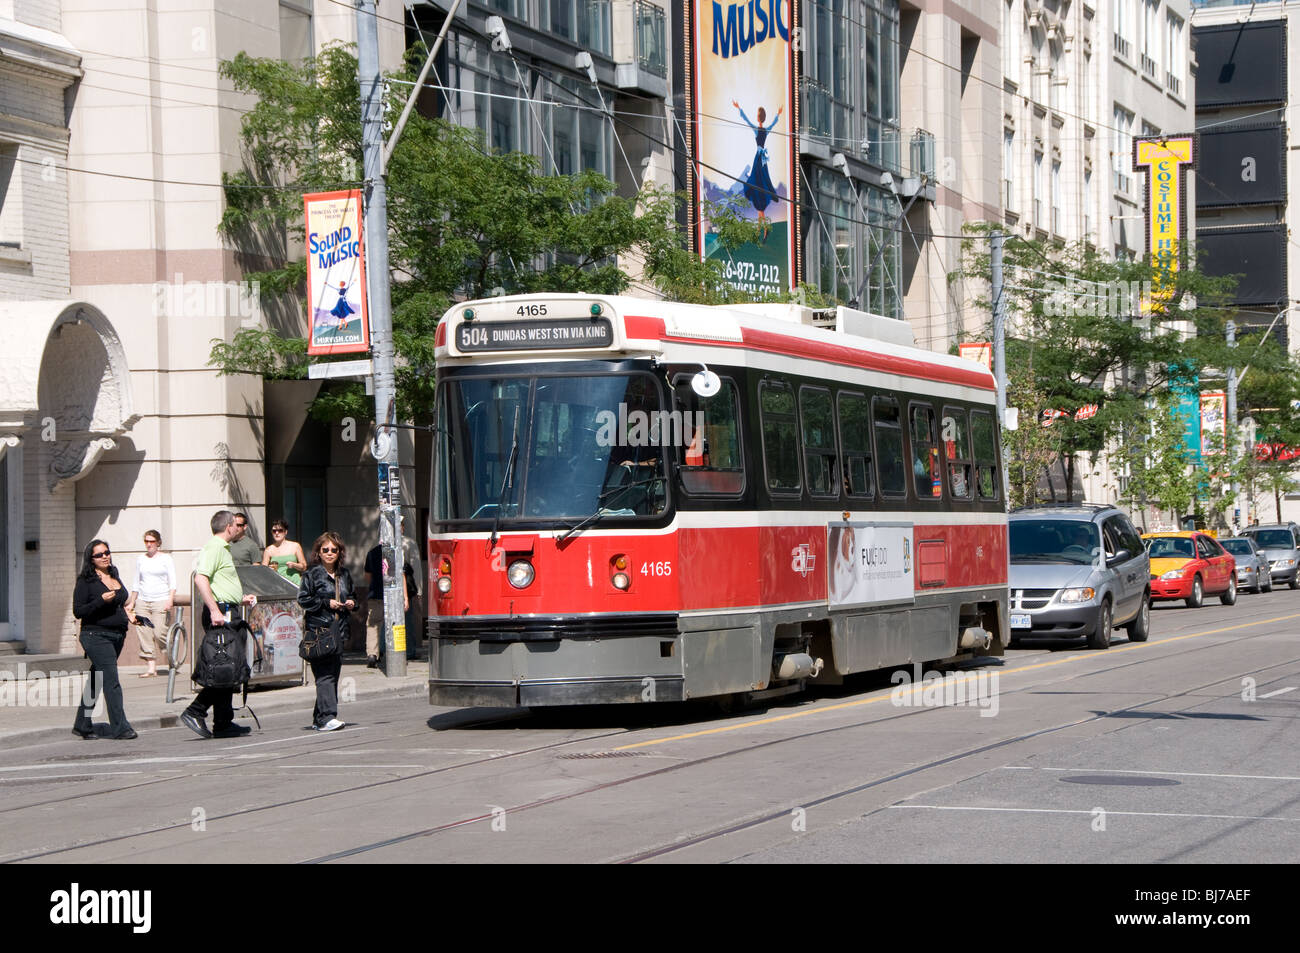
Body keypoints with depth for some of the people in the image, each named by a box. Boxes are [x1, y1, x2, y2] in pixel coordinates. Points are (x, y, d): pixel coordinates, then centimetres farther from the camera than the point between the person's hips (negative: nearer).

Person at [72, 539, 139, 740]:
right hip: (96, 636, -7)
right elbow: (78, 611, -12)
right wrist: (101, 600, -22)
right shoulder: (86, 581, -8)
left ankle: (82, 725, 23)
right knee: (112, 681, -14)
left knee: (95, 682, 14)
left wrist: (126, 614, 11)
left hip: (117, 635, 7)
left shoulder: (114, 576, 14)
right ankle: (120, 728, -15)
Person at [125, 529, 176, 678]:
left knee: (159, 632, -15)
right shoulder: (140, 560, 14)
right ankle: (151, 668, -3)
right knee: (144, 633, -6)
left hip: (161, 601, -4)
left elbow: (172, 582, -1)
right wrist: (131, 603, 18)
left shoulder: (166, 559, 3)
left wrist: (170, 600, -13)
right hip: (142, 601, 4)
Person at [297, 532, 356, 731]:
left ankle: (319, 718, 14)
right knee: (325, 674, -14)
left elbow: (352, 595, 27)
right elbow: (303, 599, -5)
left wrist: (352, 603, 5)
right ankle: (327, 717, -21)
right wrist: (327, 603, -13)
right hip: (318, 629, -6)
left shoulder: (344, 574, 15)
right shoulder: (312, 573, -2)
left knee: (333, 673, 7)